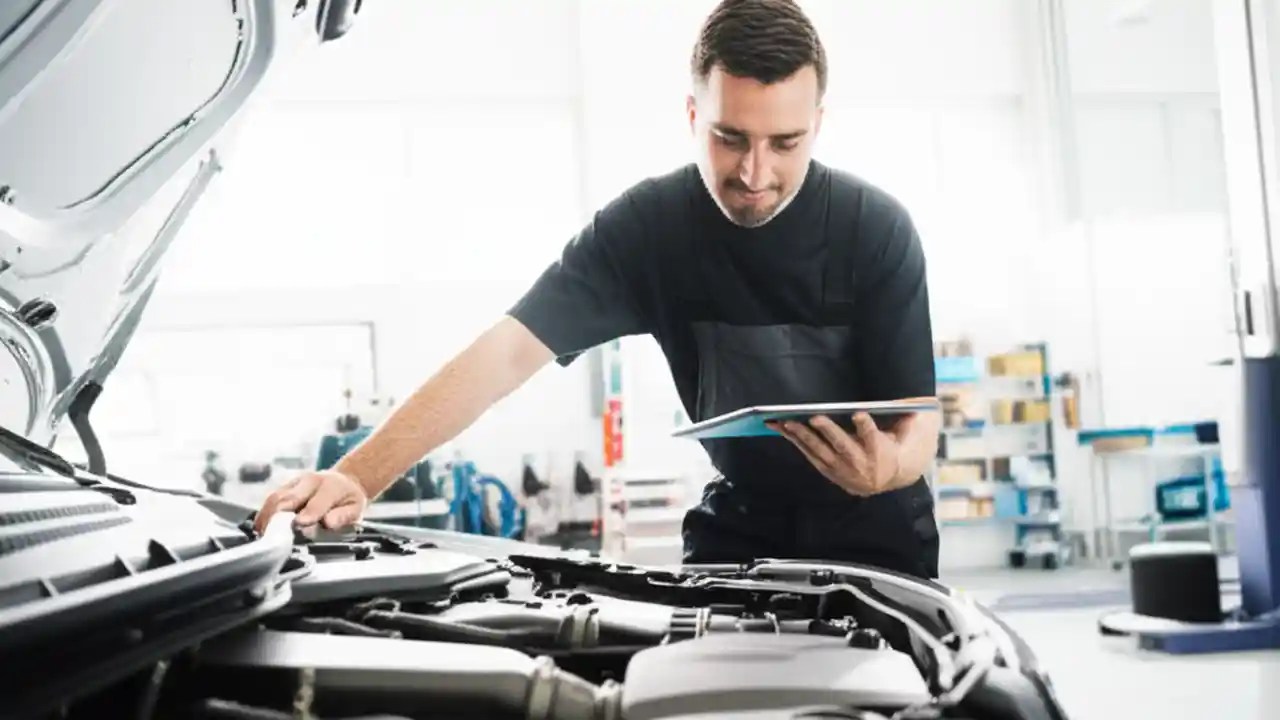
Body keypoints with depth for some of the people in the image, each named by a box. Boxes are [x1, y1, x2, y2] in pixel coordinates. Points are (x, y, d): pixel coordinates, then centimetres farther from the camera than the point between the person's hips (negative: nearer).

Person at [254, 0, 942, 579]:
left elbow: (917, 421, -18)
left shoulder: (877, 228, -19)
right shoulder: (647, 223, -17)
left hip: (872, 531, -1)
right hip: (741, 519, 1)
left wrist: (887, 467, -44)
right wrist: (356, 476, -39)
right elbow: (505, 352, -27)